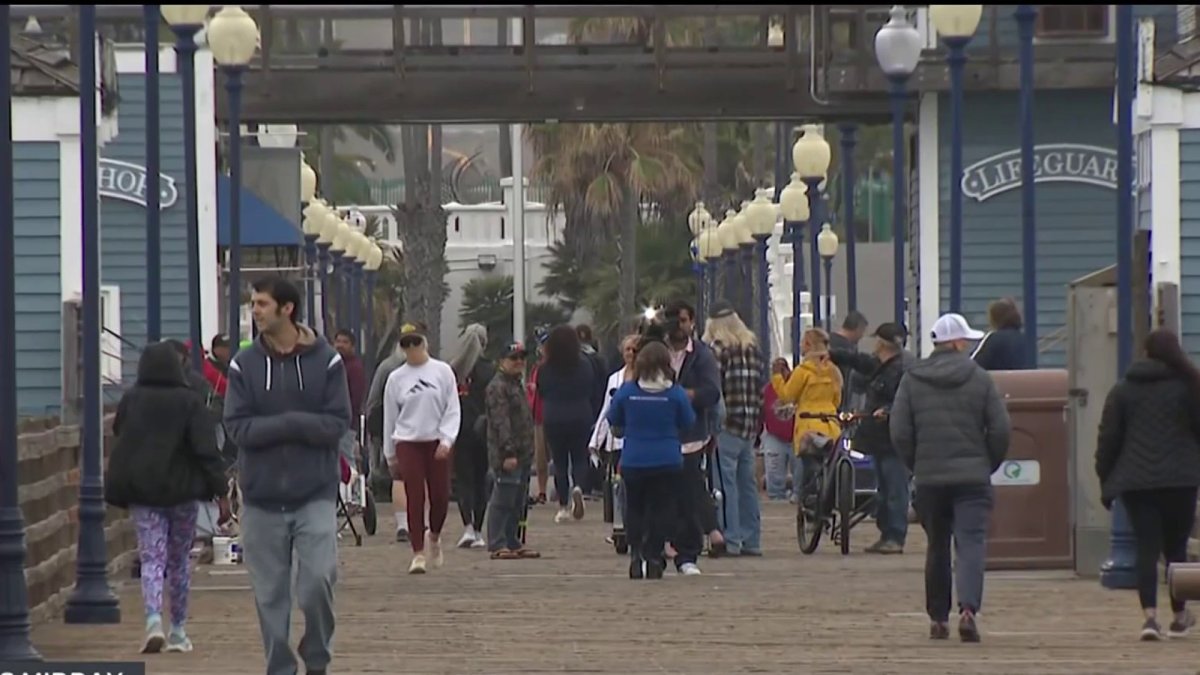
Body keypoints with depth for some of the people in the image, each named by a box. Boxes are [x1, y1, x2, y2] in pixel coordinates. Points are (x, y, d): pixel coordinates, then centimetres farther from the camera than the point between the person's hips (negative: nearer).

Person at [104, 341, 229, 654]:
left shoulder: (130, 401, -2)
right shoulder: (189, 402, -7)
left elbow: (119, 435, 11)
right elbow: (206, 450, -11)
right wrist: (220, 491, -10)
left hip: (141, 491, 0)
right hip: (181, 489, 0)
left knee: (151, 559, 0)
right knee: (178, 560, 14)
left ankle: (154, 620, -24)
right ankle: (178, 631, 20)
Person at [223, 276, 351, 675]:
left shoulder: (326, 361, -1)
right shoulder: (244, 365, 2)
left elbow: (337, 424, -7)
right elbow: (237, 427, -6)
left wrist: (283, 423, -16)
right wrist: (296, 424, -17)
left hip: (315, 494, -2)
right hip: (262, 497, 2)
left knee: (317, 581, -13)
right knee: (270, 594, 5)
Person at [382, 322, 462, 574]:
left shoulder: (442, 371, 2)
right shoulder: (396, 378, 4)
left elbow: (453, 409, 1)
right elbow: (390, 418, 10)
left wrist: (446, 440, -12)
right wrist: (390, 456, 12)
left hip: (437, 442, 0)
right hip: (407, 443, 0)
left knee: (440, 496, 0)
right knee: (415, 499, -5)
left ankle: (434, 536, 30)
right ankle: (418, 554, -2)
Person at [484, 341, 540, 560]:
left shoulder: (517, 385, 21)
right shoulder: (497, 387, -11)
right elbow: (501, 423, -19)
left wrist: (528, 453, 23)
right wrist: (508, 453, -24)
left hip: (522, 455, 10)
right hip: (506, 457, -10)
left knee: (518, 503, 13)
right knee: (503, 501, -8)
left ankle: (513, 542, 19)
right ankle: (497, 545, -7)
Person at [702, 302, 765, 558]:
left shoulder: (719, 348, -9)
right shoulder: (753, 348, 12)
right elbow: (760, 387, 15)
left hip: (727, 423, -7)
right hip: (751, 423, 7)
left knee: (726, 481, -5)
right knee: (747, 481, 12)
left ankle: (731, 539, -9)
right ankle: (752, 539, 14)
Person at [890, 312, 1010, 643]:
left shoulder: (912, 380, 3)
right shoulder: (979, 378, -2)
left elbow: (899, 432, 0)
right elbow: (1000, 429, -4)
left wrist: (917, 465, 12)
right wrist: (988, 464, 10)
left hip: (929, 478, 2)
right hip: (972, 476, -2)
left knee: (937, 547, 14)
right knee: (971, 544, -6)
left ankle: (938, 618, 18)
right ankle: (968, 608, -25)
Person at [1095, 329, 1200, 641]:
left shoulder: (1123, 389, 7)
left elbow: (1108, 438, 7)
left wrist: (1105, 482, 12)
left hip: (1135, 482, 1)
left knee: (1147, 548, -3)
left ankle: (1150, 615, -19)